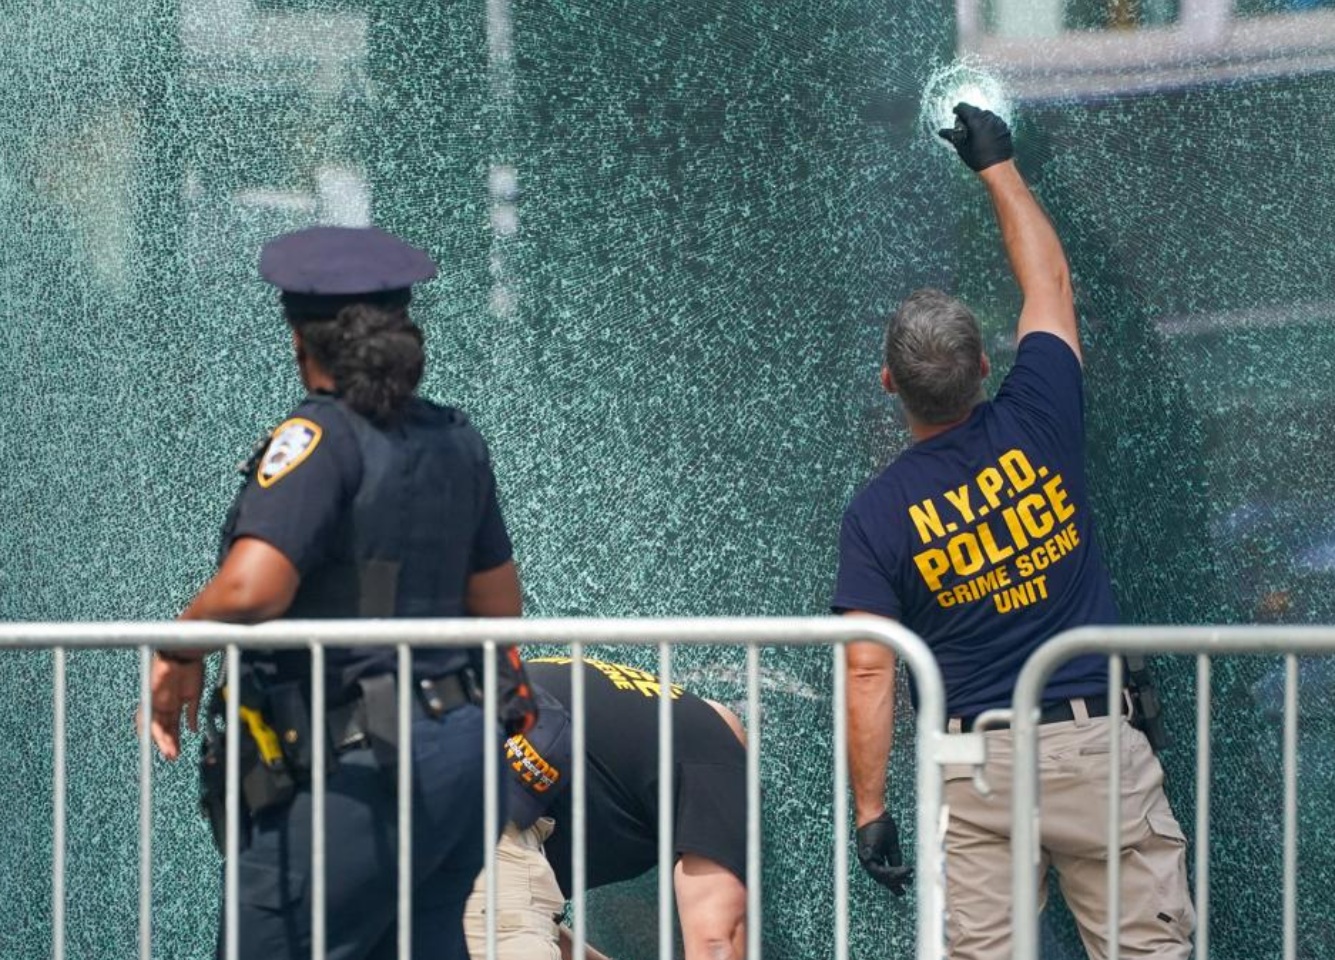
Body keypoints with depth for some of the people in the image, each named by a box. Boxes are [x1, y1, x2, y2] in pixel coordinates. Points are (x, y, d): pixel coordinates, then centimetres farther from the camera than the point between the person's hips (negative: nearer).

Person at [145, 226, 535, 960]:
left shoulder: (322, 439, -13)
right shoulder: (454, 441, 12)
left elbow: (250, 586, -26)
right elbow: (500, 604, 21)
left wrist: (180, 648, -8)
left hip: (364, 765, -9)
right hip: (464, 745, 9)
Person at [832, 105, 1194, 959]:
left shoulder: (879, 514, -4)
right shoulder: (1036, 426, -1)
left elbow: (869, 674, -8)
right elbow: (1051, 284, 16)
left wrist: (870, 810, -1)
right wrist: (1000, 166, 28)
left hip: (975, 765, 0)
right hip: (1098, 743, 0)